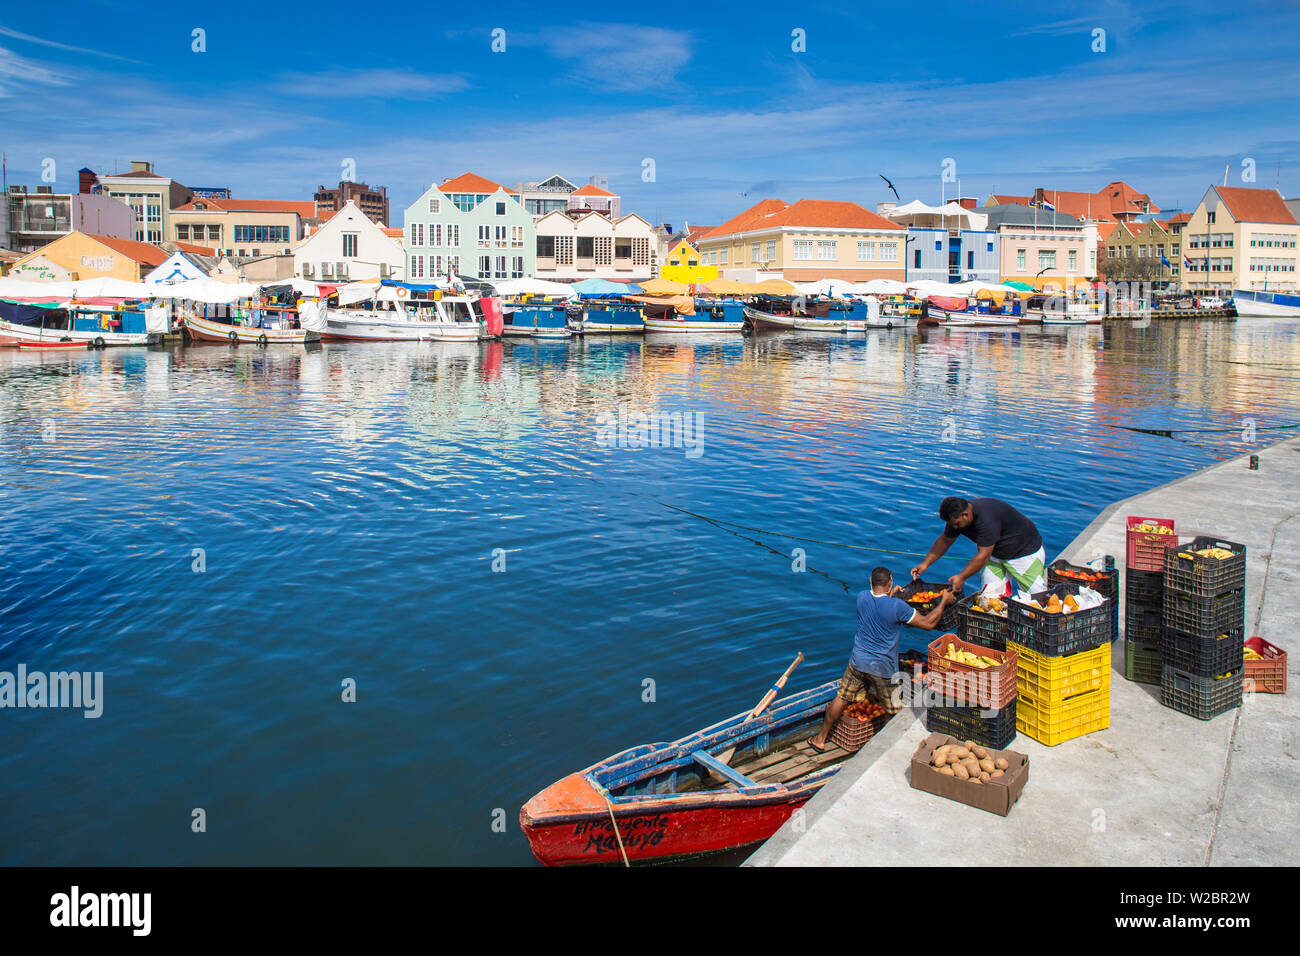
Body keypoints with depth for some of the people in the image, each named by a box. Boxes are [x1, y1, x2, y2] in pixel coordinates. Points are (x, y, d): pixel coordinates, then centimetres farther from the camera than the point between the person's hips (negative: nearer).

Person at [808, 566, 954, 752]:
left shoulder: (862, 597, -6)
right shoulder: (897, 606, -19)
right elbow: (928, 624, -11)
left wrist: (890, 596, 29)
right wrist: (943, 601, 0)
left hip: (858, 662, 4)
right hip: (883, 667, -4)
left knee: (841, 699, 17)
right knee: (897, 712, 11)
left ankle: (821, 739, 27)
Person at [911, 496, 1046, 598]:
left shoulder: (987, 519, -37)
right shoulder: (957, 515, -12)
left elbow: (983, 555, -34)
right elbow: (944, 541, 1)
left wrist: (961, 577, -30)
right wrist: (925, 563, -6)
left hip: (1025, 550, -7)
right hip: (995, 554, 7)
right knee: (988, 596, -4)